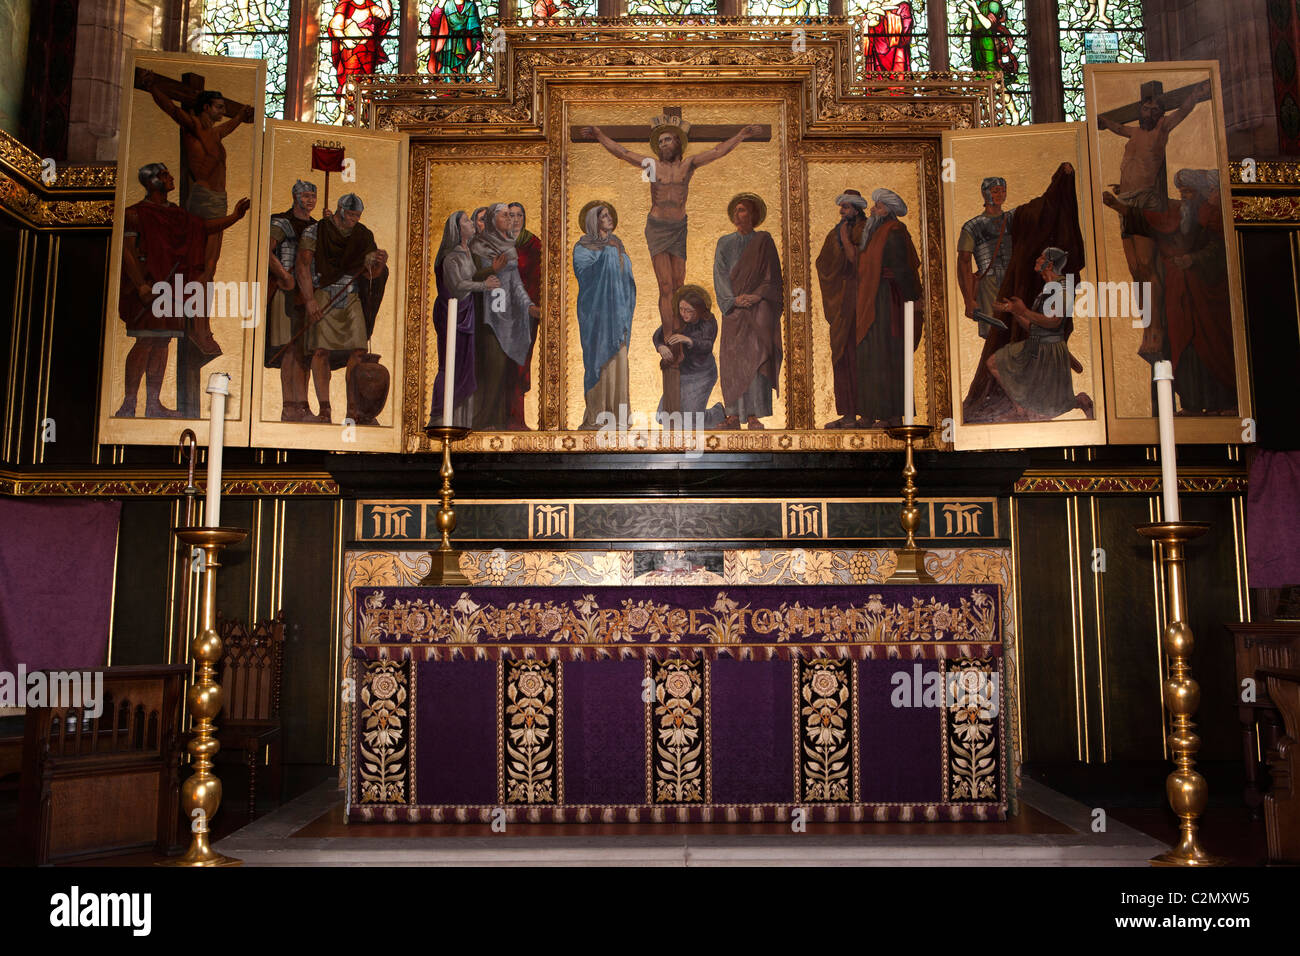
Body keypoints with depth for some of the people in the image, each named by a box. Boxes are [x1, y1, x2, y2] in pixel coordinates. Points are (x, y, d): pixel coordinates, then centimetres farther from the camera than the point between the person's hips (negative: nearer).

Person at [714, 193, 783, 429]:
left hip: (758, 307, -3)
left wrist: (756, 296, -13)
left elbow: (771, 274, 1)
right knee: (732, 359, -2)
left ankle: (754, 415, -13)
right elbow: (720, 275, 5)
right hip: (733, 308, 3)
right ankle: (734, 415, 0)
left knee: (755, 355, -11)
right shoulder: (724, 243, 14)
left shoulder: (764, 241, 6)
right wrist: (734, 298, -10)